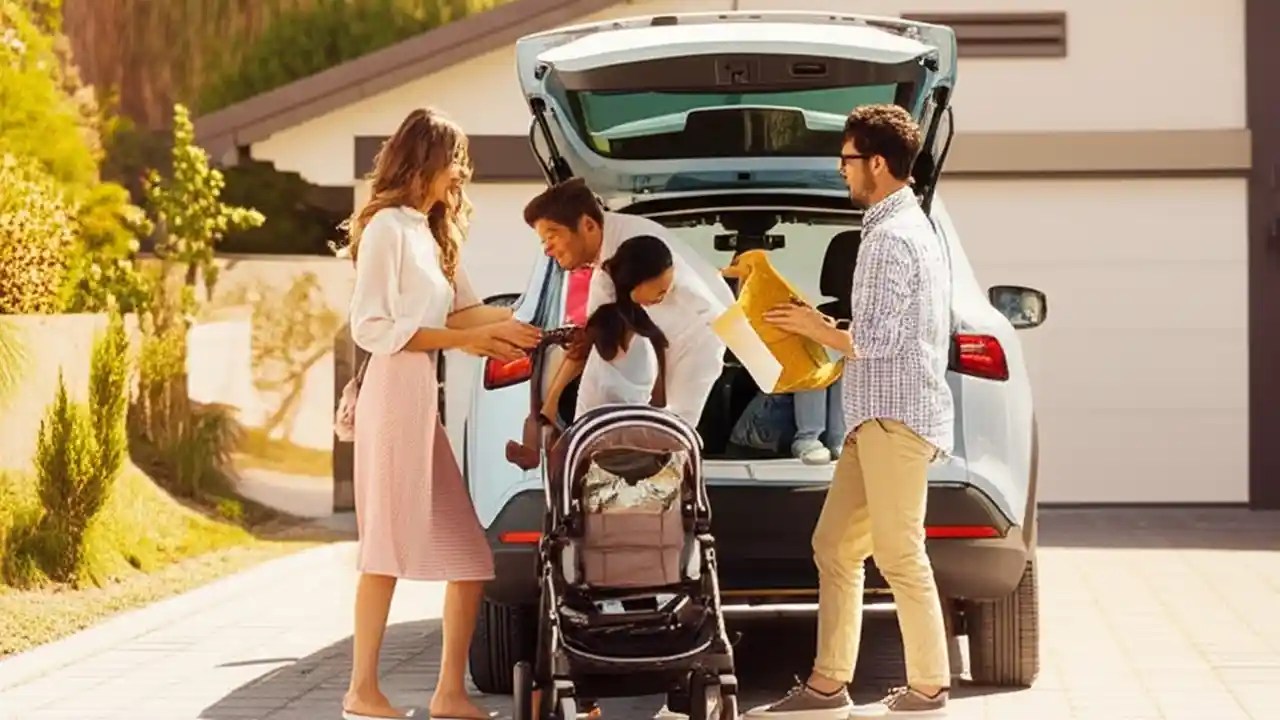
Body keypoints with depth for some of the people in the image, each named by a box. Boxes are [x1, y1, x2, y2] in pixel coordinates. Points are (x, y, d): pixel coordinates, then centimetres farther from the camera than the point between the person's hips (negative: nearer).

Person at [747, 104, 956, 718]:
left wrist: (817, 328, -4)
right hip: (881, 415, 11)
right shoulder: (907, 228, 19)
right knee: (833, 546, 9)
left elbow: (876, 340, -19)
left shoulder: (892, 237, -14)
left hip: (896, 415, -11)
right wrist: (827, 329, 15)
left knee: (898, 554, -5)